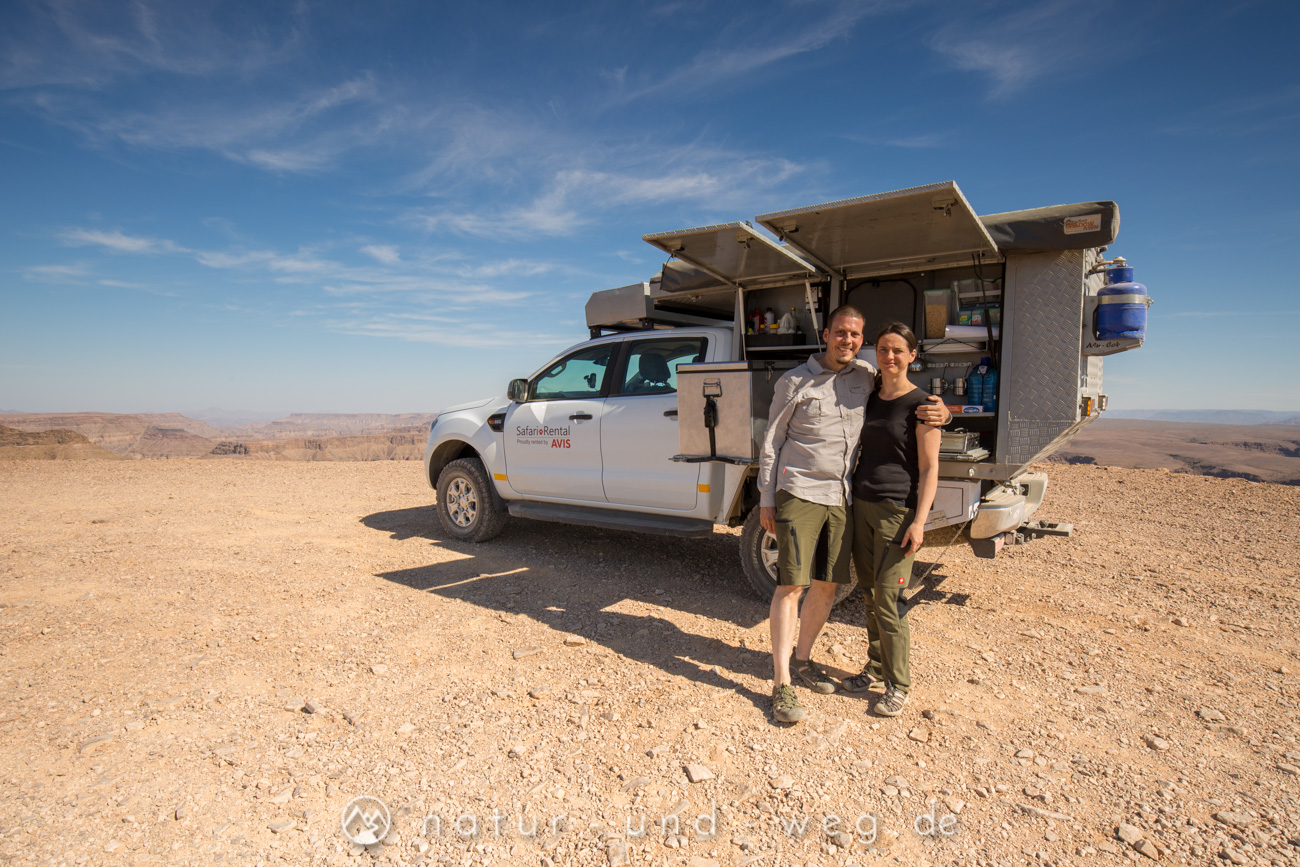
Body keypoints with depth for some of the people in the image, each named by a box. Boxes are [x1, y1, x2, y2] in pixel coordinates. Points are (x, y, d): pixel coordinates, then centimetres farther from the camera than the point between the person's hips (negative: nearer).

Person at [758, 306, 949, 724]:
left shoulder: (868, 377, 8)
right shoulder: (795, 381, -2)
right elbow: (772, 441, 1)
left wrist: (941, 414, -4)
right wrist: (766, 497, -2)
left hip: (841, 497, 5)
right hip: (799, 493, -4)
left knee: (827, 584, 12)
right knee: (791, 585, -6)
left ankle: (801, 657, 32)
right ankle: (782, 683, 5)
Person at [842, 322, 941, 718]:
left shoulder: (920, 405, -7)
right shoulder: (868, 398, 10)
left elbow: (929, 468, -9)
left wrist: (919, 521, -16)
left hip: (898, 510, -6)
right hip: (861, 504, 6)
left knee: (888, 599, -4)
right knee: (869, 595, 13)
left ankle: (898, 685, 12)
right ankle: (875, 667, 30)